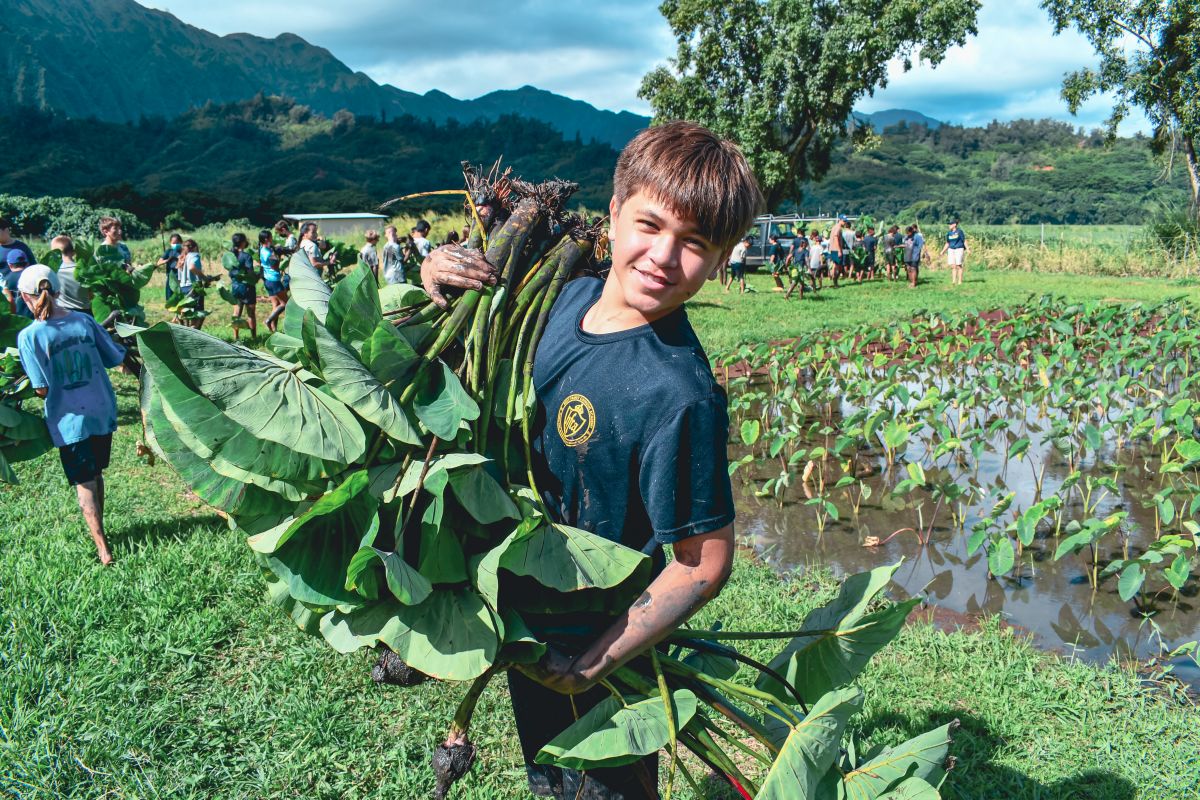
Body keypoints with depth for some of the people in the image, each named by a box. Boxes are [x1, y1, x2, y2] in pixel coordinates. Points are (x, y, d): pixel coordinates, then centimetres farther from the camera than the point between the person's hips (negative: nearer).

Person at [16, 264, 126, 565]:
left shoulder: (29, 336, -15)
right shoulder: (84, 321, -4)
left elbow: (42, 389, -16)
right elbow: (116, 358, 4)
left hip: (70, 420, -4)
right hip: (103, 412, 4)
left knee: (84, 484, 8)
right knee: (96, 475, 21)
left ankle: (102, 548, 9)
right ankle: (98, 532, 35)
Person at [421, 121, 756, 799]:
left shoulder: (680, 395, -31)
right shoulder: (574, 296, -9)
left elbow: (705, 565, -23)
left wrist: (589, 667, -22)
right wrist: (441, 275, -7)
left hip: (596, 652, -7)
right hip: (528, 625, 7)